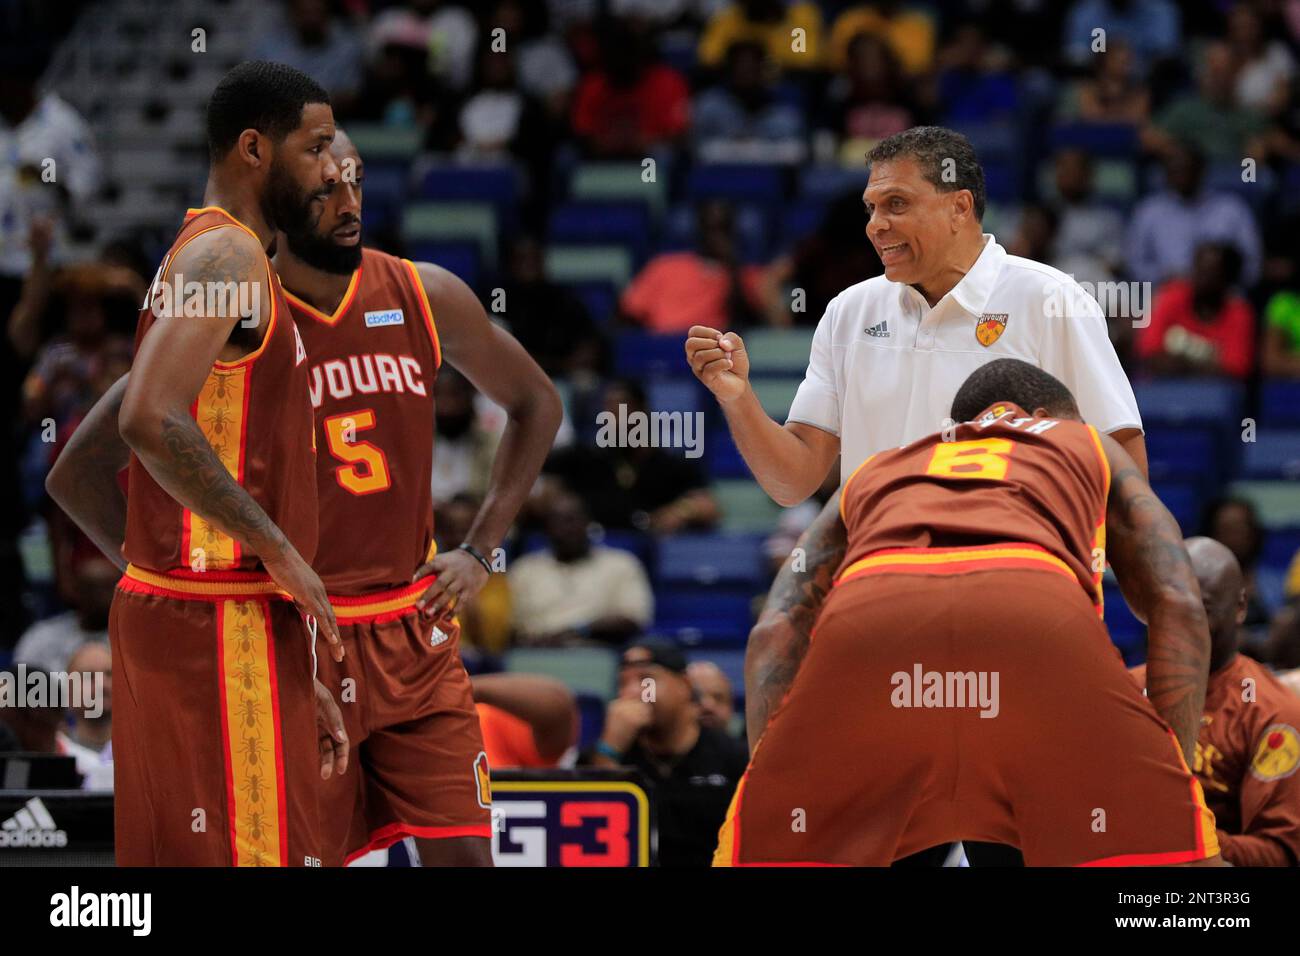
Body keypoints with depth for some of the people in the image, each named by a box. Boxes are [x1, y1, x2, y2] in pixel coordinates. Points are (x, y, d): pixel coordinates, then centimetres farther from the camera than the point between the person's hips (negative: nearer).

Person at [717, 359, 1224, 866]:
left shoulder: (873, 473, 42)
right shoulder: (1090, 447, 39)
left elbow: (774, 633, 28)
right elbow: (1177, 605, 25)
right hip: (1041, 619, -2)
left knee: (762, 858, 21)